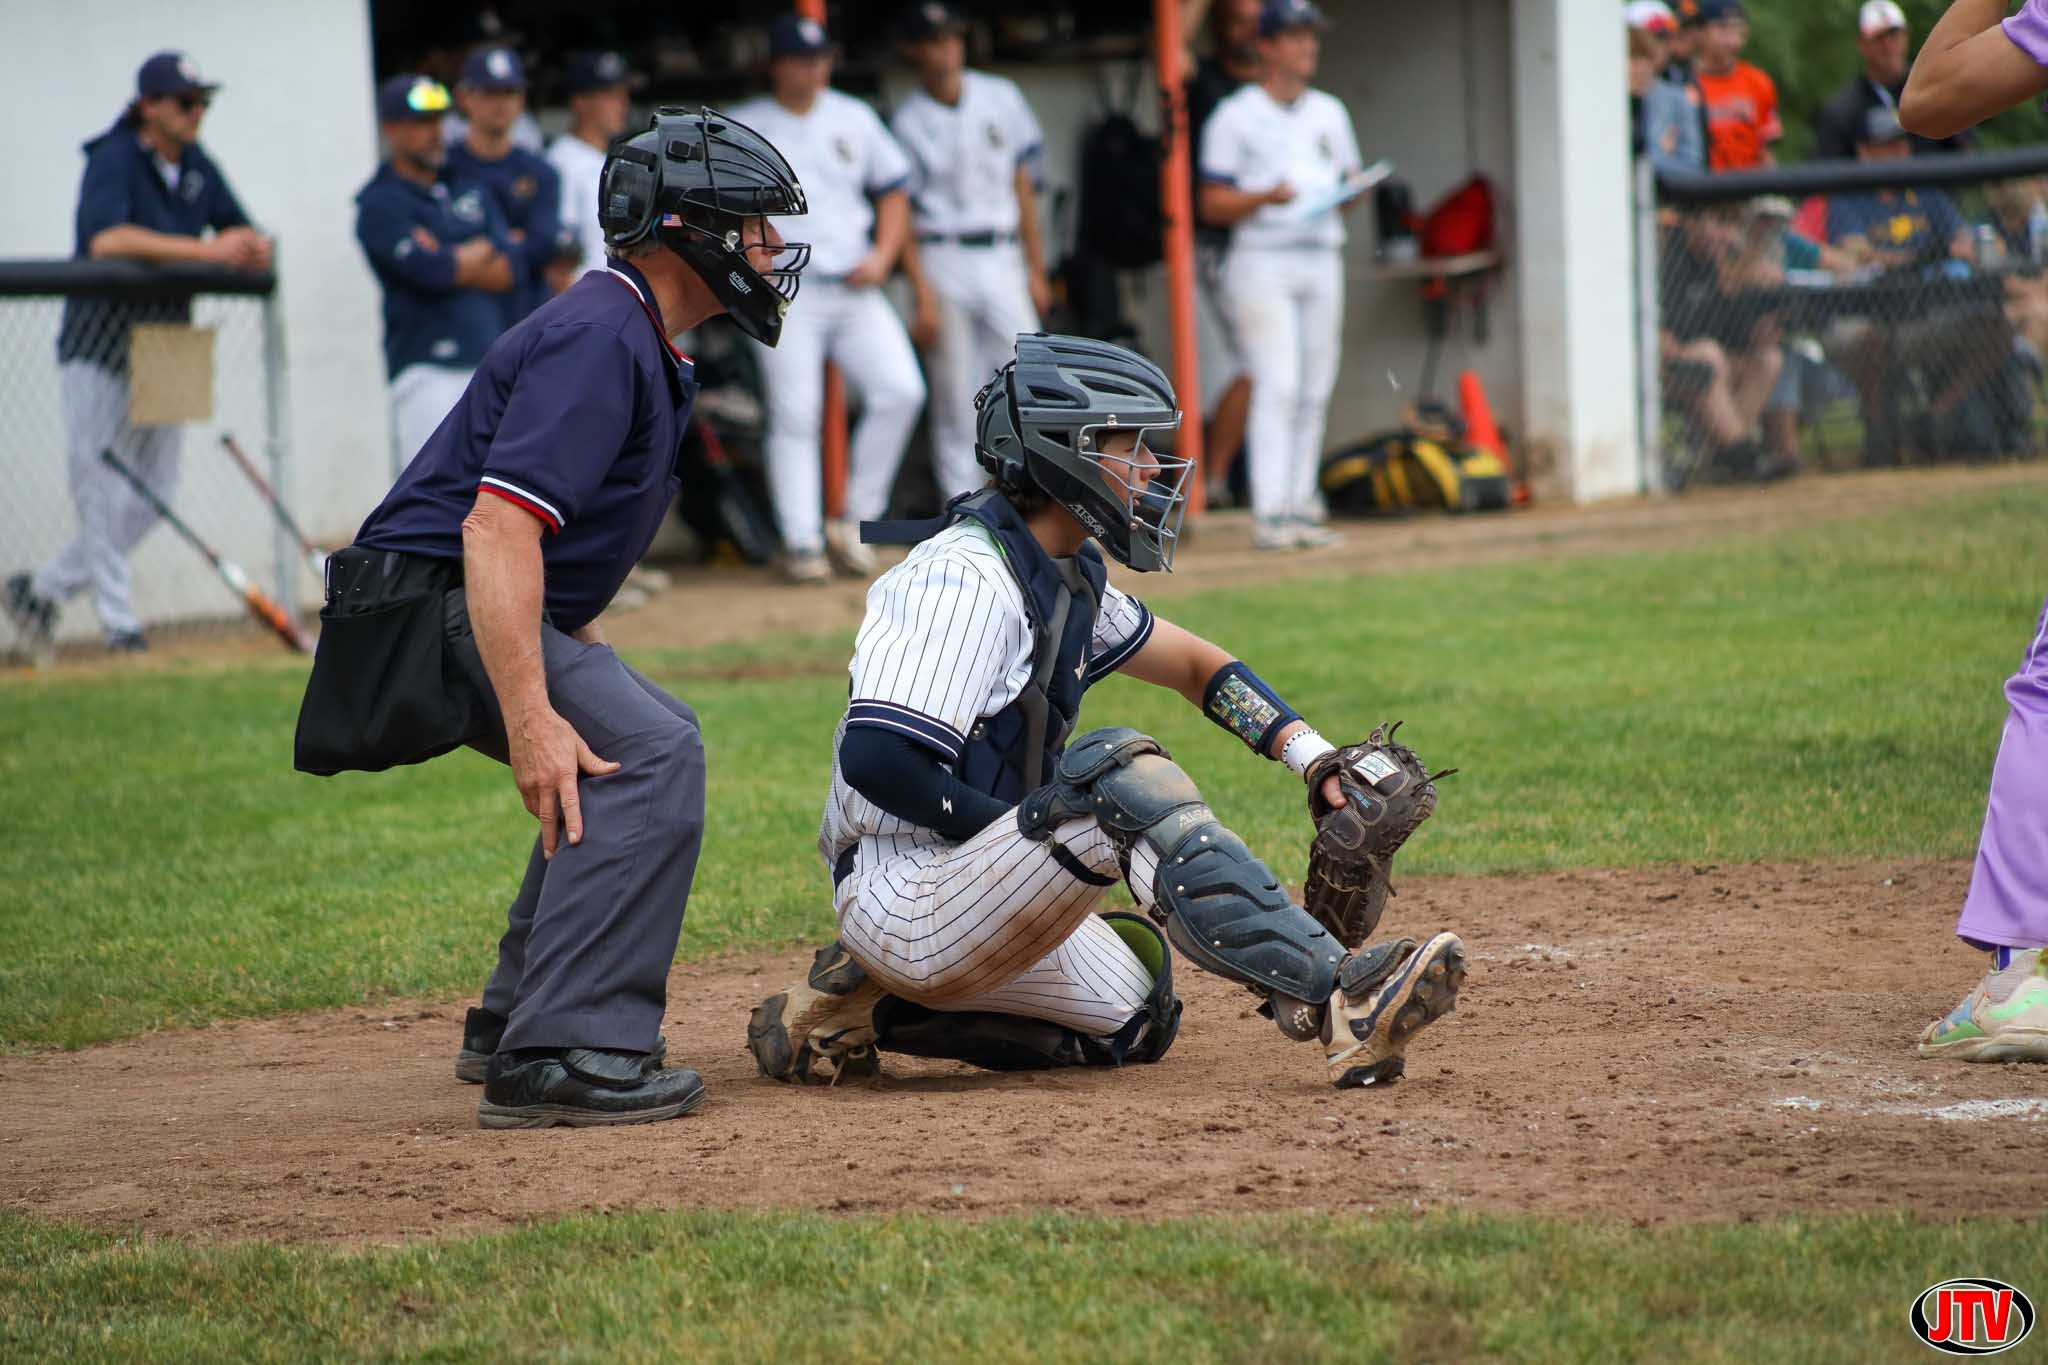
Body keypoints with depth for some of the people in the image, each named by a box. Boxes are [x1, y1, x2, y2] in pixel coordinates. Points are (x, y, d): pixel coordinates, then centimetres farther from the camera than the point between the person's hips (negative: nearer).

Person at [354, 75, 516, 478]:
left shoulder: (469, 190, 17)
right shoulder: (380, 203, -4)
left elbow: (509, 271, 6)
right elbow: (430, 271, -16)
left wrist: (450, 261, -8)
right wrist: (482, 251, 2)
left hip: (493, 365, 7)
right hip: (429, 365, -7)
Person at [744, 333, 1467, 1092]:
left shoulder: (1067, 574, 11)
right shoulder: (967, 577, -18)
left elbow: (1193, 665, 22)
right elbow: (874, 758, -27)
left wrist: (1316, 758, 7)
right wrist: (1036, 830, -20)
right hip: (903, 901, -10)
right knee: (1120, 774, -28)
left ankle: (861, 1006, 15)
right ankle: (1334, 999, -38)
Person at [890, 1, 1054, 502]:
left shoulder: (1002, 98, 7)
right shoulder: (907, 122, -2)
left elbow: (1023, 184, 11)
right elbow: (901, 215, -3)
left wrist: (1036, 270, 8)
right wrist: (923, 295, -11)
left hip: (1002, 259, 3)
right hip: (943, 263, -3)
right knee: (956, 395, -2)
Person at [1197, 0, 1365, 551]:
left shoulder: (1329, 113, 16)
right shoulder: (1235, 117, -1)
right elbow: (1213, 205, -4)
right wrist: (1266, 197, -21)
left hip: (1322, 257, 6)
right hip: (1263, 262, -6)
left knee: (1315, 389, 4)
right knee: (1277, 384, -15)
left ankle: (1300, 506, 10)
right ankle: (1269, 514, -19)